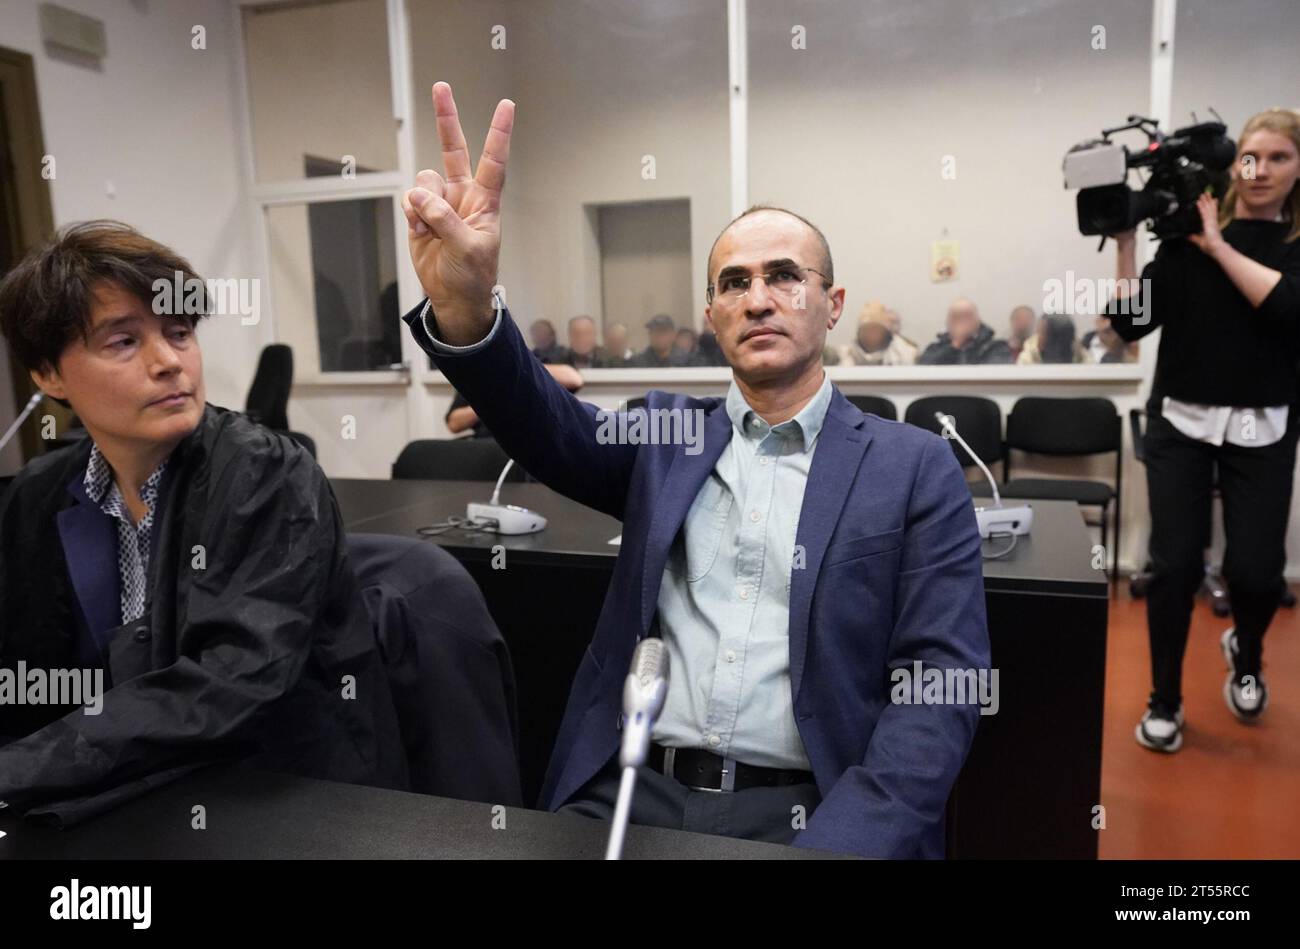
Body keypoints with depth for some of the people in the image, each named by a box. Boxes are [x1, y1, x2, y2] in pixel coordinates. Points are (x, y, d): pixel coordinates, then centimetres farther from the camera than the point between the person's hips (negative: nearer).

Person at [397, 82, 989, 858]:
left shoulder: (915, 468, 2)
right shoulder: (666, 435, 11)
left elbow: (942, 681, -3)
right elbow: (547, 427, -6)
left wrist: (837, 845, -17)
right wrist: (465, 309, -27)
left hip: (805, 810, -1)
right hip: (632, 792, 2)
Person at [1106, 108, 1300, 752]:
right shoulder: (1186, 235, 2)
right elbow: (1131, 324, -5)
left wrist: (1219, 245, -15)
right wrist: (1125, 245, -12)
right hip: (1181, 422, 0)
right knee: (1175, 564, -3)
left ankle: (1246, 654, 34)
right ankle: (1164, 702, 16)